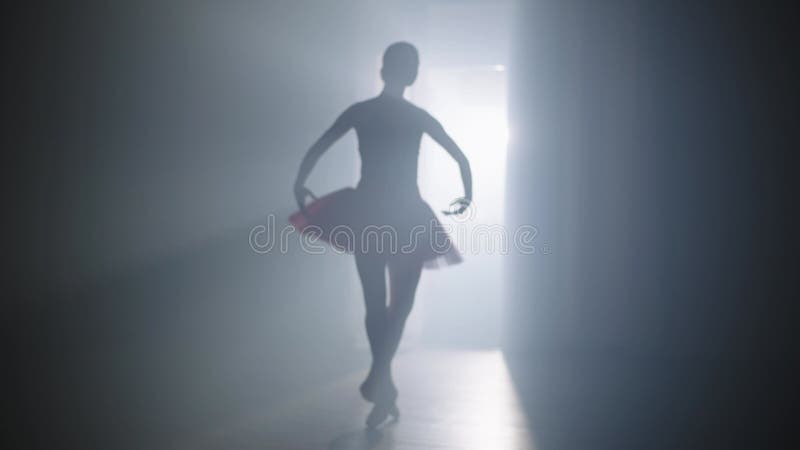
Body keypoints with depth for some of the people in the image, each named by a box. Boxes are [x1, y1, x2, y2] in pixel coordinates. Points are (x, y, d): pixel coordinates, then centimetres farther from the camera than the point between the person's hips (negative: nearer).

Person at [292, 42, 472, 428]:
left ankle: (384, 388, 18)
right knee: (400, 305, 6)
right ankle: (378, 378, -13)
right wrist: (467, 195, 19)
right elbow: (461, 158, 3)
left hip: (367, 213, 1)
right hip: (407, 217, -1)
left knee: (375, 305, 12)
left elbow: (315, 151, 2)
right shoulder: (419, 117, 0)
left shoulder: (358, 111, 1)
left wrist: (300, 186, 18)